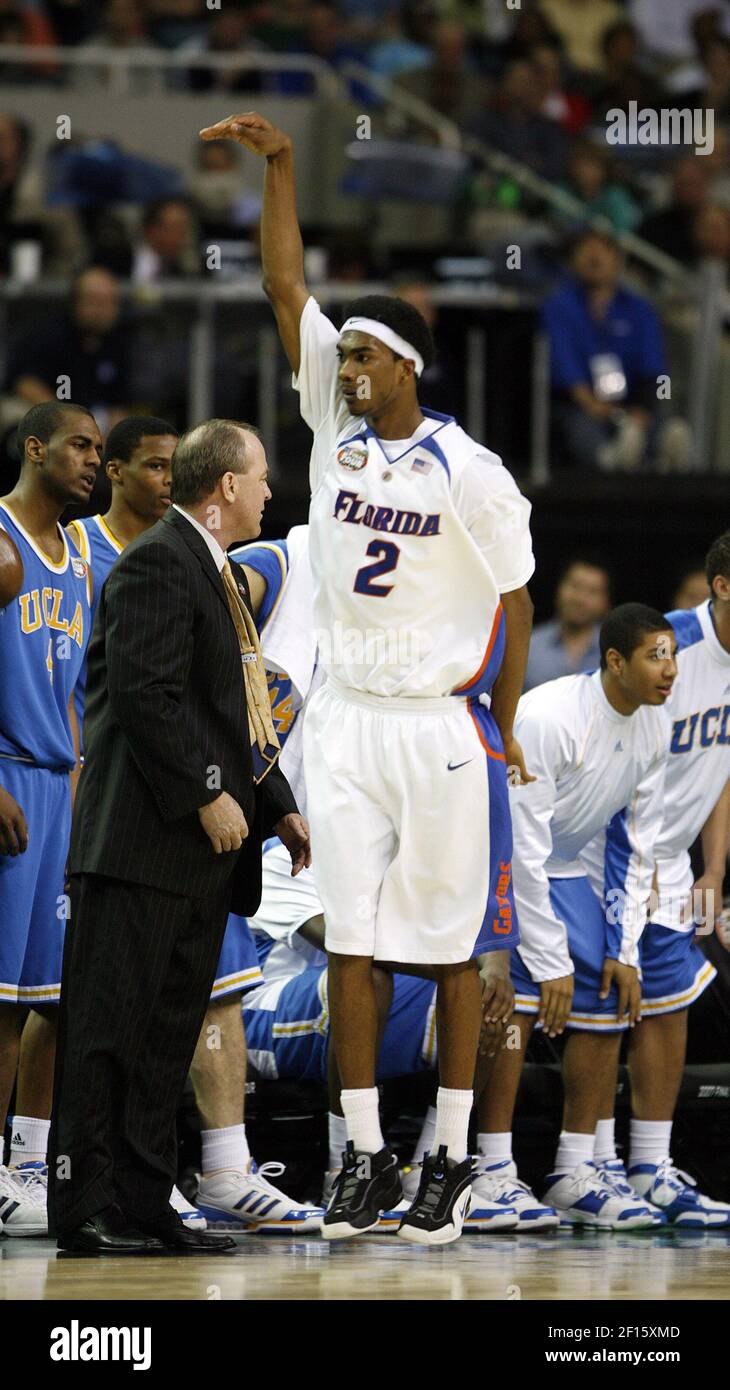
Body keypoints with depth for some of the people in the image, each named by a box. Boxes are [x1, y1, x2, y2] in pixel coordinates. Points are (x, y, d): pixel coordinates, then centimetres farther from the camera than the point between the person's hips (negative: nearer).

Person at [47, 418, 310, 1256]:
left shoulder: (216, 574, 22)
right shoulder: (157, 566, -10)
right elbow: (147, 697, -19)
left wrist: (277, 806, 17)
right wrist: (208, 794, -19)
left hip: (204, 851, 10)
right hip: (143, 840, -10)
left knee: (169, 1032, 9)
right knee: (110, 1028, -8)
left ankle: (144, 1207, 12)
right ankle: (84, 1209, -7)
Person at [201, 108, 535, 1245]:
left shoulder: (468, 471, -9)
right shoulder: (337, 426, 4)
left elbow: (514, 600, -2)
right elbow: (287, 287, 1)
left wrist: (503, 735, -1)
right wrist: (279, 165, -8)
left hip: (444, 730, -4)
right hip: (344, 724, 4)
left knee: (451, 951, 2)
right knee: (349, 946, 2)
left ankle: (453, 1160, 7)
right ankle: (365, 1158, 6)